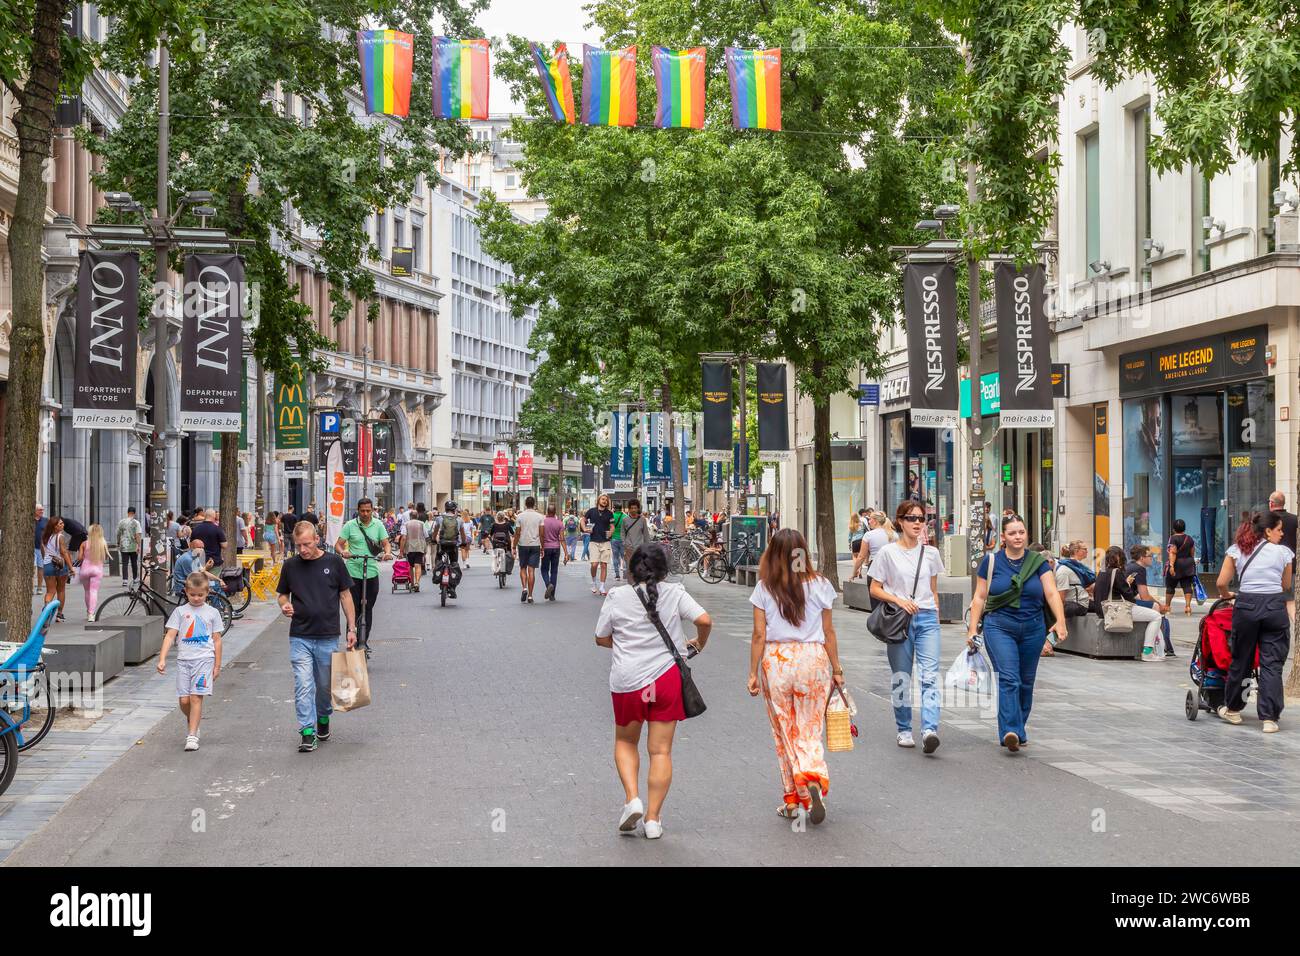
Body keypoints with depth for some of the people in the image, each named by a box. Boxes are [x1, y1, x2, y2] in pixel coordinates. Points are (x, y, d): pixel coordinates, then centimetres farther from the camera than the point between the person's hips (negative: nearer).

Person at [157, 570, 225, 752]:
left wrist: (217, 665, 7)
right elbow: (170, 635, 0)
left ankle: (192, 735, -7)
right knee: (184, 700, 0)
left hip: (204, 659, -2)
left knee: (196, 697, -10)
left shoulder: (212, 613, 6)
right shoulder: (180, 611, 6)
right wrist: (162, 659, -10)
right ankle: (191, 722, 30)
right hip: (184, 660, 2)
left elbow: (217, 640, 9)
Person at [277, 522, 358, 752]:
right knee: (303, 685, -8)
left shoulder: (334, 562, -1)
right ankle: (307, 733, -6)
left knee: (325, 685, 11)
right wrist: (284, 605, -10)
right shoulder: (290, 565, 2)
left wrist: (352, 628, 2)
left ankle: (323, 718, 36)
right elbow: (282, 593, 14)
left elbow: (345, 595, 5)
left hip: (328, 636, 0)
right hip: (300, 637, 0)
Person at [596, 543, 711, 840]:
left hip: (627, 681, 0)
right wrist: (699, 644, 12)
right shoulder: (675, 594, 0)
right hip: (666, 678, 0)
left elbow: (601, 639, 7)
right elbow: (705, 620, -8)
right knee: (661, 750, 7)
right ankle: (653, 818, 5)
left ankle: (632, 799, 3)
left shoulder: (616, 597, 0)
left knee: (625, 742, 21)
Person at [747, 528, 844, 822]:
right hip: (813, 658, 0)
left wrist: (753, 673, 5)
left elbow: (759, 635, -3)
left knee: (784, 733, 12)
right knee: (809, 732, 7)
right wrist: (836, 669, 13)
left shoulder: (764, 588, -2)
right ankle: (813, 779, -21)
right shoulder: (819, 585, 0)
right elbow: (828, 632, 4)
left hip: (776, 660, 0)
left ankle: (793, 800, 15)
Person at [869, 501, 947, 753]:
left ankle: (930, 730, -24)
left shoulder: (930, 553, 10)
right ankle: (904, 730, 19)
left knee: (930, 676, -14)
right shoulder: (888, 552, 0)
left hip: (927, 619, 2)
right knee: (901, 678, 5)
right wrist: (899, 600, -14)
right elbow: (875, 590, 1)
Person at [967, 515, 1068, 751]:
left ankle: (1019, 728, 26)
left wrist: (1060, 621, -21)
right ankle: (1010, 732, -23)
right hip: (999, 627, -2)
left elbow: (1052, 593, -6)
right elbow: (980, 597, 4)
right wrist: (973, 628, -1)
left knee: (1026, 681, 11)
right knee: (1008, 679, -16)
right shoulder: (991, 561, 1)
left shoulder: (1039, 561, 3)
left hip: (1032, 629, 2)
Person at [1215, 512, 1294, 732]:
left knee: (1240, 659, 15)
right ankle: (1269, 718, -1)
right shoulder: (1283, 552, 5)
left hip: (1246, 606, 2)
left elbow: (1221, 583, 3)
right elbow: (1286, 586, 16)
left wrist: (1227, 596, 24)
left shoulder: (1236, 550, 7)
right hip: (1275, 607, -1)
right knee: (1272, 664, 2)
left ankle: (1233, 708, 29)